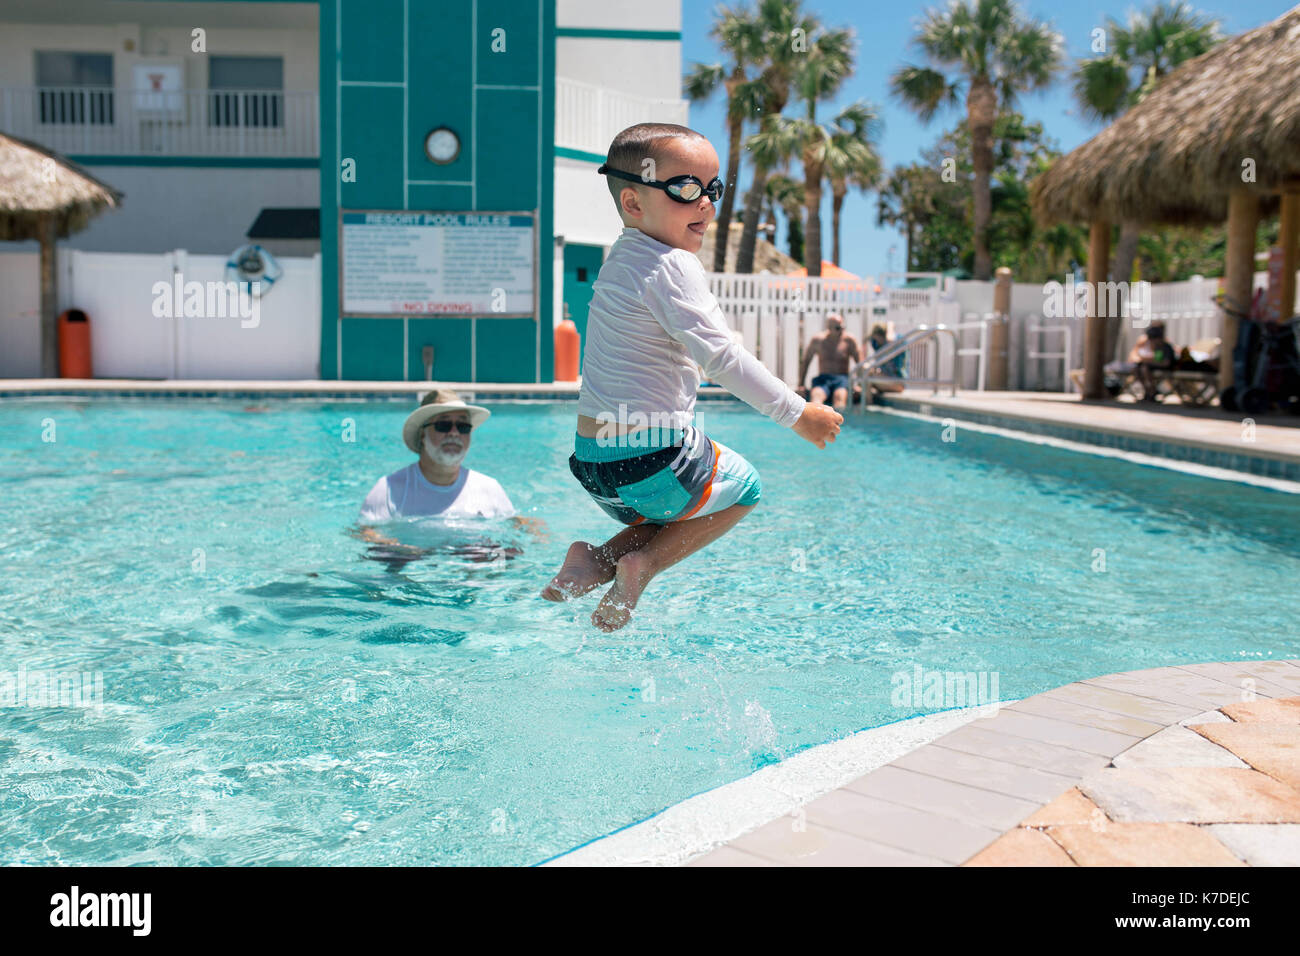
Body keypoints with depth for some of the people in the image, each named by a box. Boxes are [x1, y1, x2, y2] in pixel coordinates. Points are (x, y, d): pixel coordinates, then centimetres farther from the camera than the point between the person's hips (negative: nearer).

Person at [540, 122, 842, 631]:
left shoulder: (621, 260, 14)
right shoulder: (673, 267, -16)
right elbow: (721, 357, -22)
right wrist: (798, 414, -16)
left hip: (591, 455, 9)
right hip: (650, 456, -9)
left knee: (682, 512, 31)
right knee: (743, 488, 17)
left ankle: (596, 560, 10)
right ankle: (643, 564, 1)